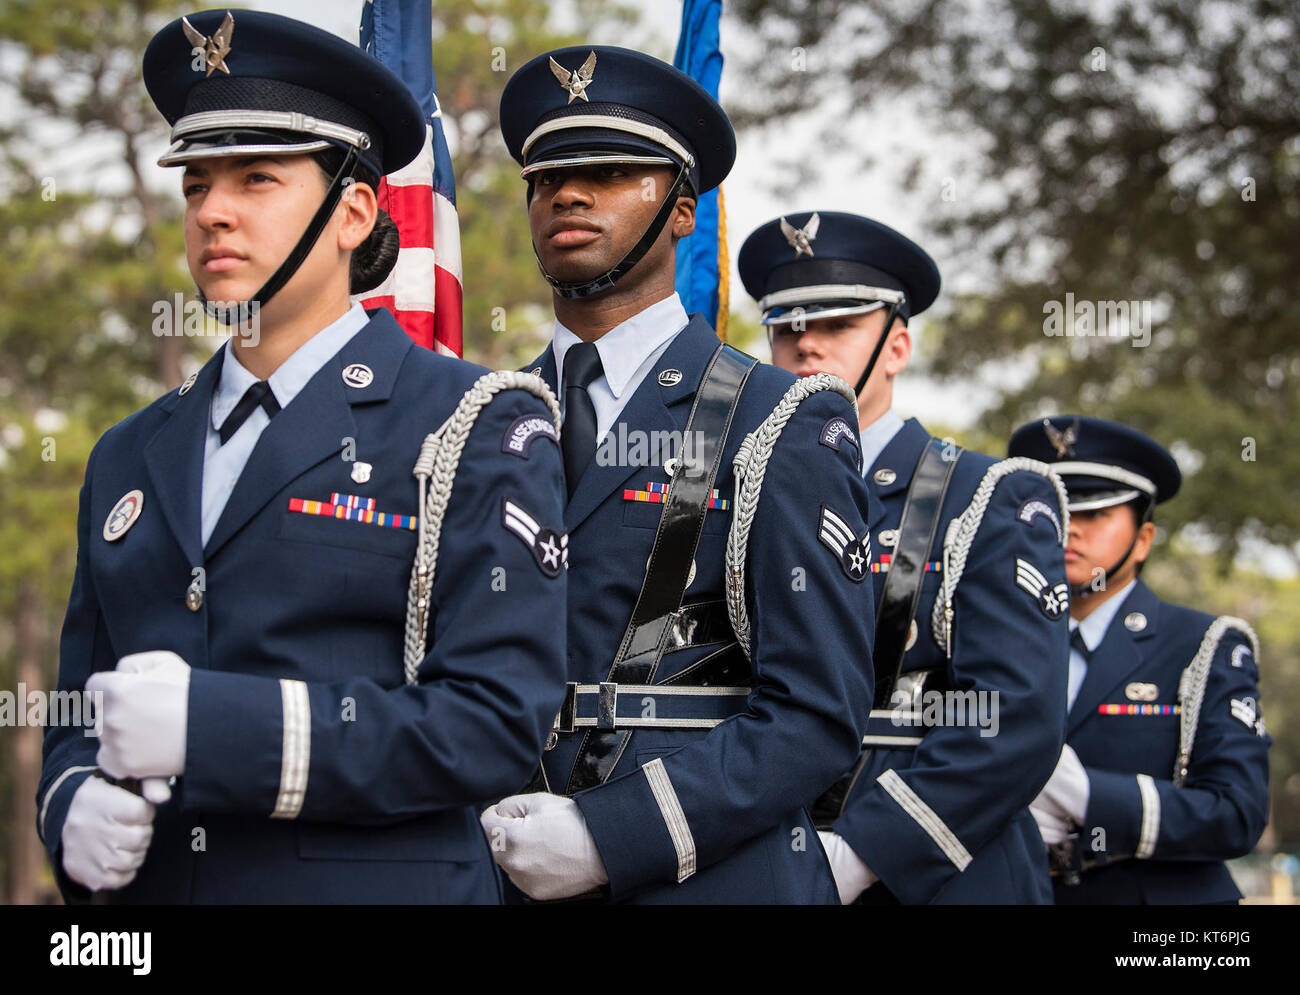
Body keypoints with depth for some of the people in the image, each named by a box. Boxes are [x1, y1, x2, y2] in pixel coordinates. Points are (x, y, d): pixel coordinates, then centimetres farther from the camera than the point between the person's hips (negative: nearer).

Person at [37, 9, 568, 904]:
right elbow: (79, 718, 15)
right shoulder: (133, 457, 12)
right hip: (152, 884, 5)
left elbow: (496, 721, -14)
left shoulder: (479, 430, -5)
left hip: (379, 879, -4)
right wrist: (76, 812, -8)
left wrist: (211, 725, -20)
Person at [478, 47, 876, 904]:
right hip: (491, 874, 4)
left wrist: (608, 839, -18)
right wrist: (468, 820, -5)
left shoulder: (778, 430, -4)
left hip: (707, 881, -3)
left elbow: (817, 713, -10)